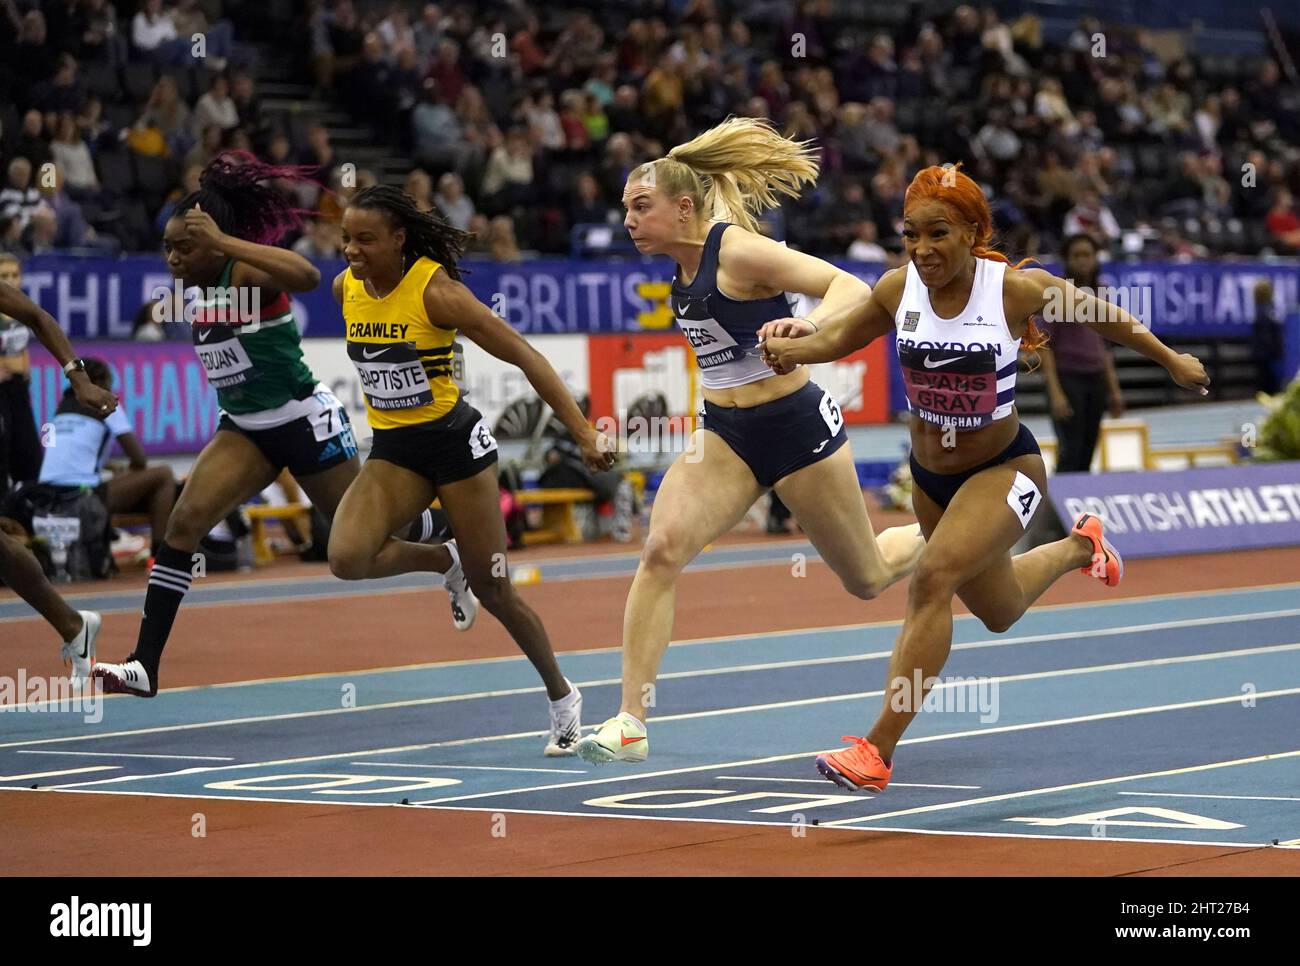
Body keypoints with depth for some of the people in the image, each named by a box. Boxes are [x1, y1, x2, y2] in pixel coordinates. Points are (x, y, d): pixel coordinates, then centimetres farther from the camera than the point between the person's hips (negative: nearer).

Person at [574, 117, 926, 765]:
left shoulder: (737, 250, -20)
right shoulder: (683, 264, 2)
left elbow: (852, 288, -27)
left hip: (795, 426, -6)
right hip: (725, 433, 6)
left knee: (868, 579, 11)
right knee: (661, 549, -18)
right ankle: (630, 724, -18)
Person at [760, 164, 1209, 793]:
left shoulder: (1017, 289, -23)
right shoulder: (899, 290, -14)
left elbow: (1099, 315, -6)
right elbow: (837, 337, -2)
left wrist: (1171, 360, 9)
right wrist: (793, 343, -27)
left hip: (1004, 470, -5)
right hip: (929, 474, 5)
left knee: (932, 579, -30)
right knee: (998, 612, 26)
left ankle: (877, 751, -28)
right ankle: (1078, 546, 61)